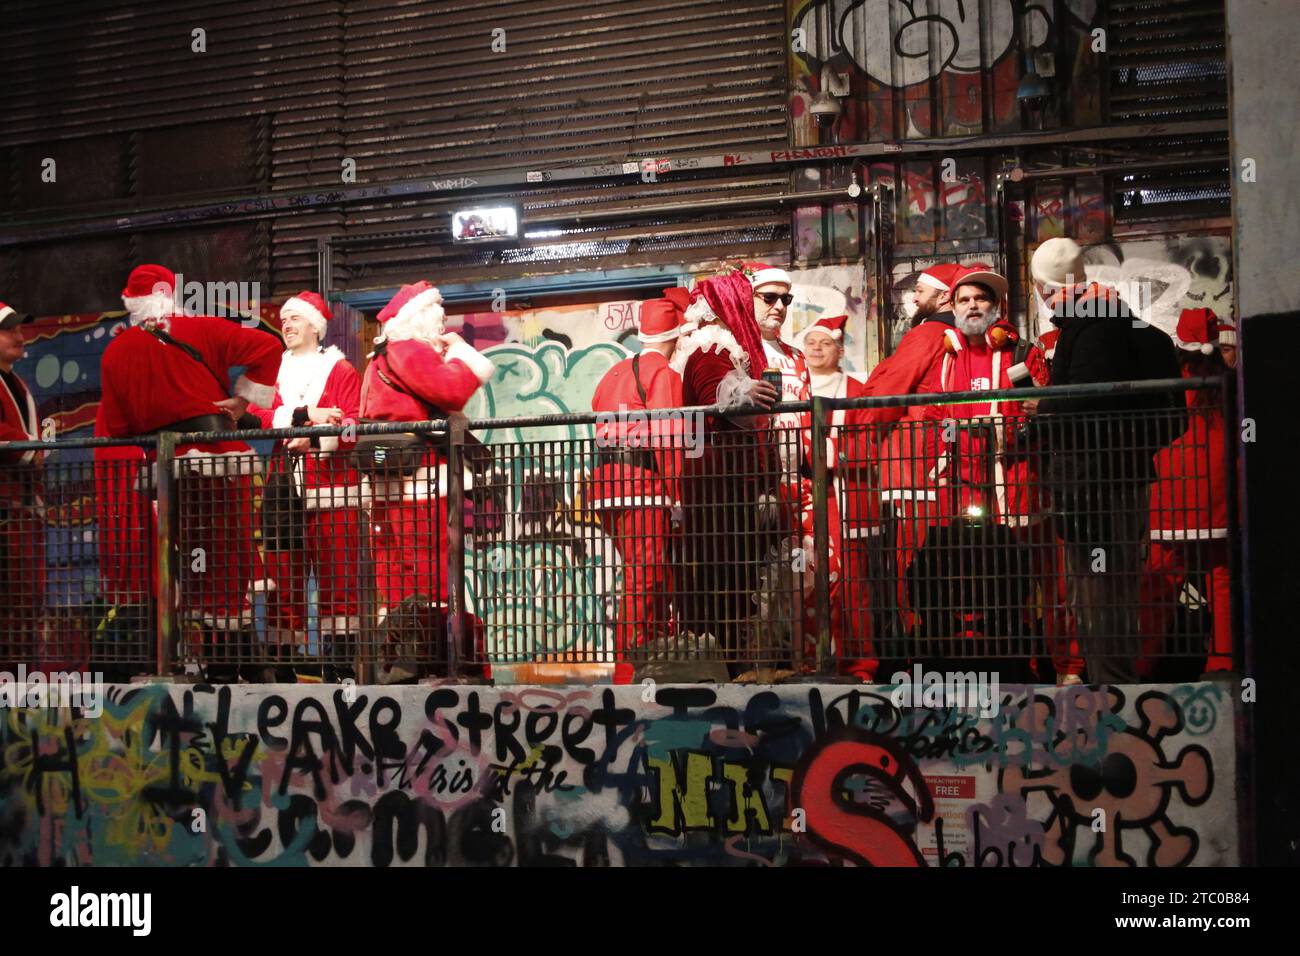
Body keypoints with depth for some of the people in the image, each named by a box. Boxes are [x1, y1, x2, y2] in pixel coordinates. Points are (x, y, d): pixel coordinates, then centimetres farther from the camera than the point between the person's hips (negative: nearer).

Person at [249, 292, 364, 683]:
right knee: (283, 578, 3)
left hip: (332, 488, -3)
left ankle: (340, 662, -3)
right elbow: (259, 416, 2)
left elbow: (352, 428, -5)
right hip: (283, 486, 3)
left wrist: (314, 440, -20)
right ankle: (285, 662, 8)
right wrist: (303, 414, -13)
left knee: (338, 577, -6)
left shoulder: (340, 371, 7)